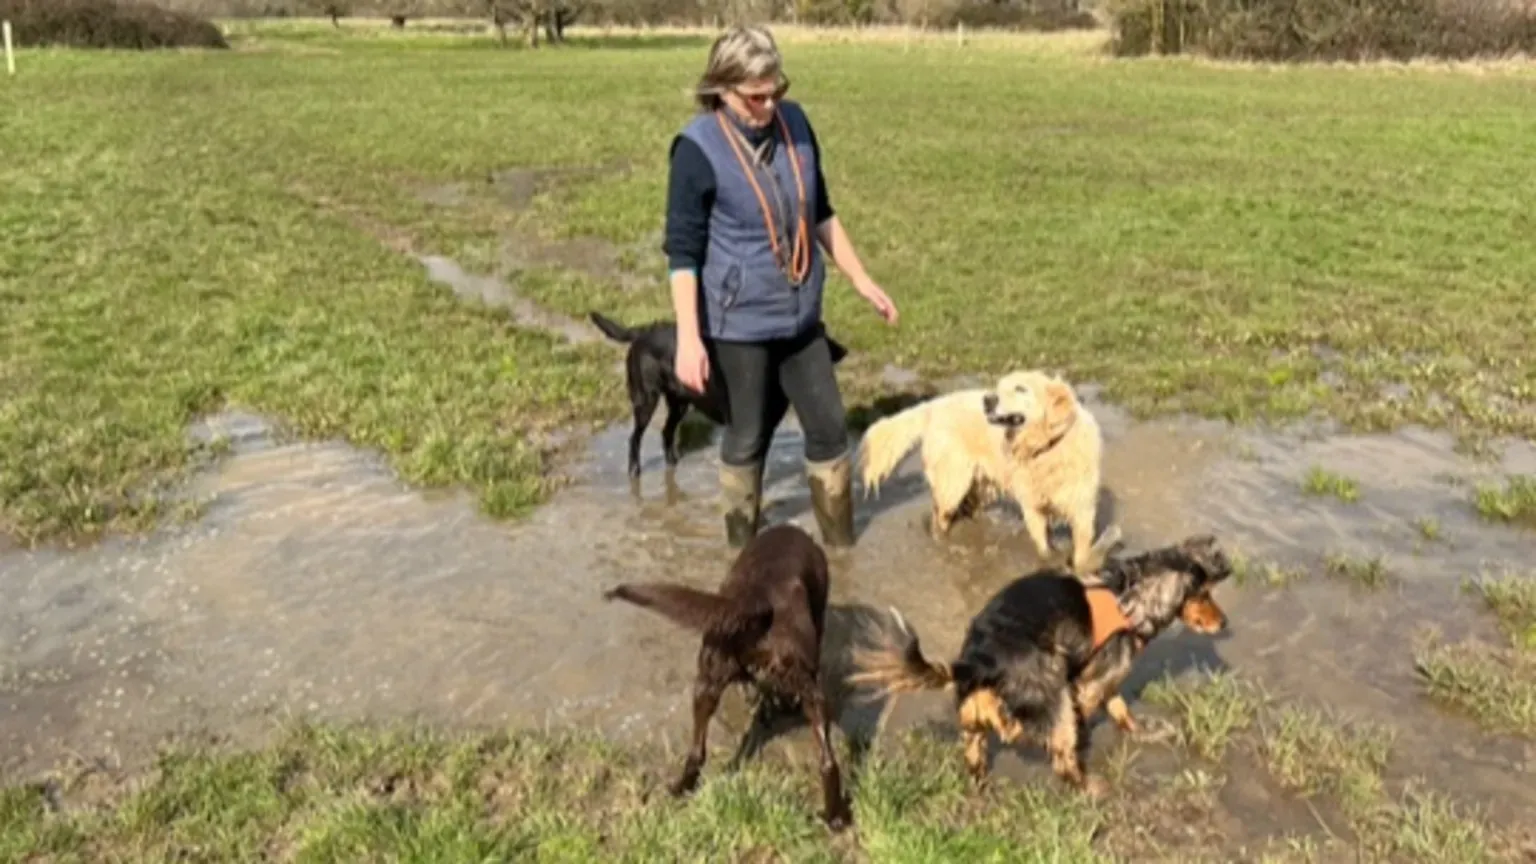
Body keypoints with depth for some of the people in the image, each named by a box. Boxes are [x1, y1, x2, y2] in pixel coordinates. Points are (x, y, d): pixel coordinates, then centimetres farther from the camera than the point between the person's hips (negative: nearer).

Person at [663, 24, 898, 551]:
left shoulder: (795, 123, 0)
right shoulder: (698, 148, -16)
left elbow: (821, 213, 12)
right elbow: (682, 252, -15)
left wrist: (861, 280, 14)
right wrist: (689, 338, -21)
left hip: (800, 315, 5)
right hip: (739, 323, -5)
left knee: (829, 427, 12)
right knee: (747, 440, 9)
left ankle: (841, 546, 32)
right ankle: (744, 555, 31)